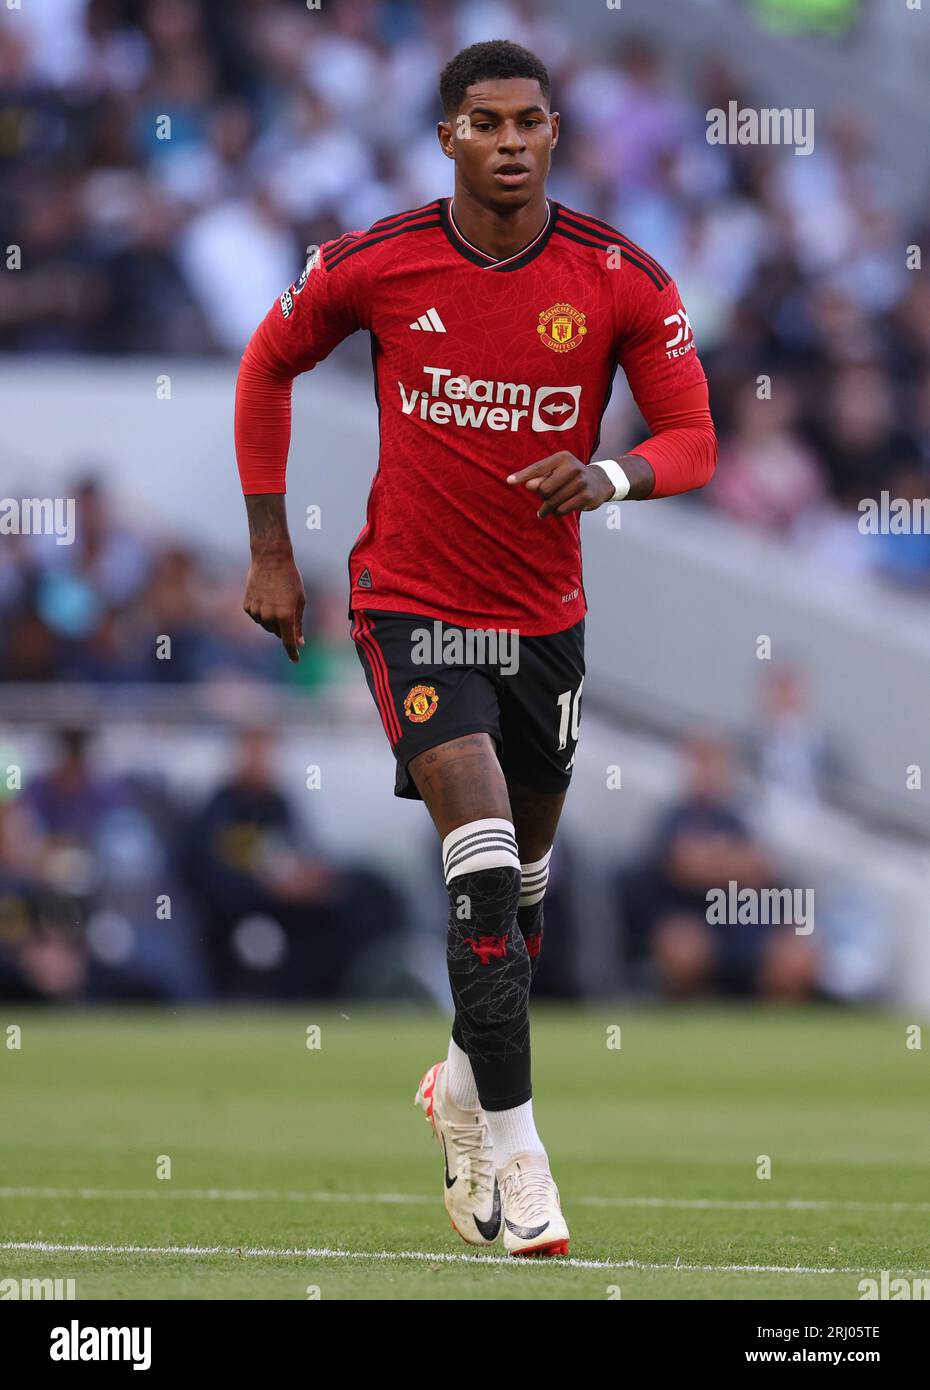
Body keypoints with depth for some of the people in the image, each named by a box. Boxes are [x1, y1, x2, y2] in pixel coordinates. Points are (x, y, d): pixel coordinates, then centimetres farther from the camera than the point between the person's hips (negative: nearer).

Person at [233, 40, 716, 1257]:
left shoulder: (621, 280, -10)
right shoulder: (372, 266, -11)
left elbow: (693, 438, -5)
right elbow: (268, 366, 6)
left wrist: (611, 478, -28)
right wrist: (270, 550, 4)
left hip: (546, 613, 3)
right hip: (411, 601, -3)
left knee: (522, 871, 16)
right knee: (484, 852, -19)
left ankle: (465, 1089, 41)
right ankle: (512, 1150, -17)